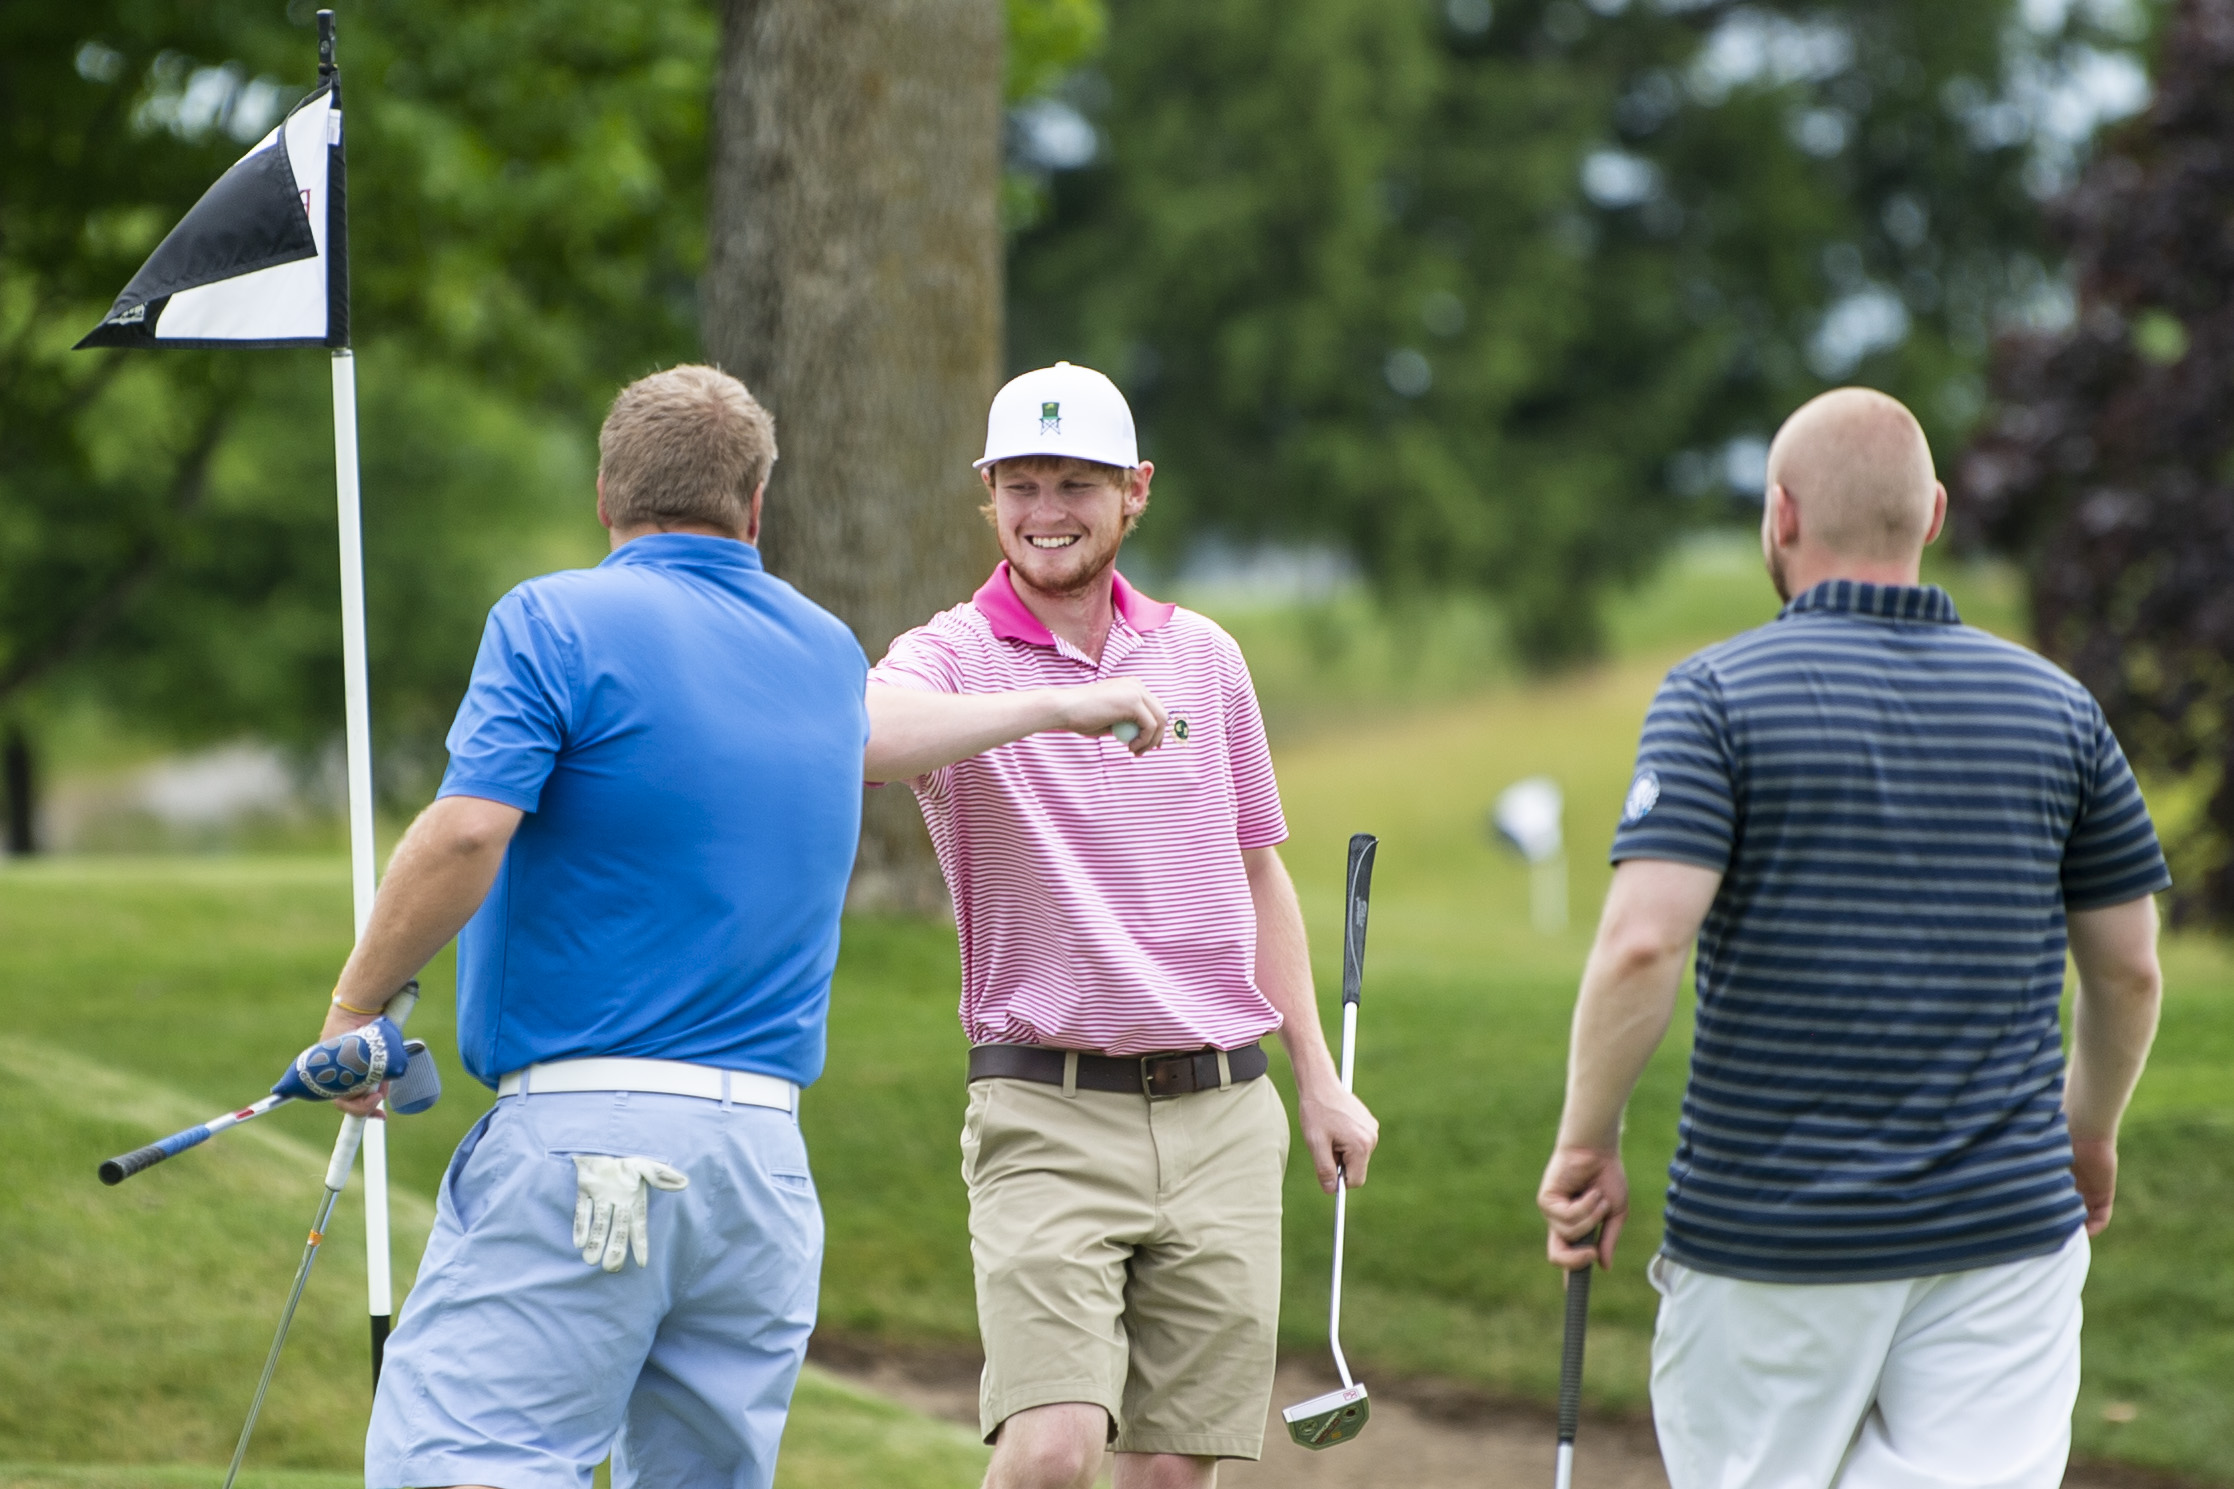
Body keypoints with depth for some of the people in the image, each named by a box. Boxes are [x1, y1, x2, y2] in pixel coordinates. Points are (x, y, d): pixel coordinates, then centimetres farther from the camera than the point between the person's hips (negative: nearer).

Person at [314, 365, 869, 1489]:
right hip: (767, 1154, 6)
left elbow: (465, 836, -15)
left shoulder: (556, 622, -4)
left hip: (583, 1133, -6)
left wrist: (356, 1000, -5)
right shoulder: (830, 656, 14)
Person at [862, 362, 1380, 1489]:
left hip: (1221, 1113, 4)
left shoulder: (1204, 656, 11)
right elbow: (861, 734, -28)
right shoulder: (952, 657, -3)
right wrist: (1057, 705, -38)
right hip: (1050, 1115, -4)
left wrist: (1318, 1080, 17)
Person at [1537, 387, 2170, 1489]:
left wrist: (1585, 1145, -5)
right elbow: (2129, 969, 12)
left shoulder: (1721, 694, -6)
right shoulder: (2054, 706, 6)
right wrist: (2090, 1128, 29)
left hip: (1767, 1238, -2)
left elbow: (1642, 944, -17)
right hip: (2005, 1230, 2)